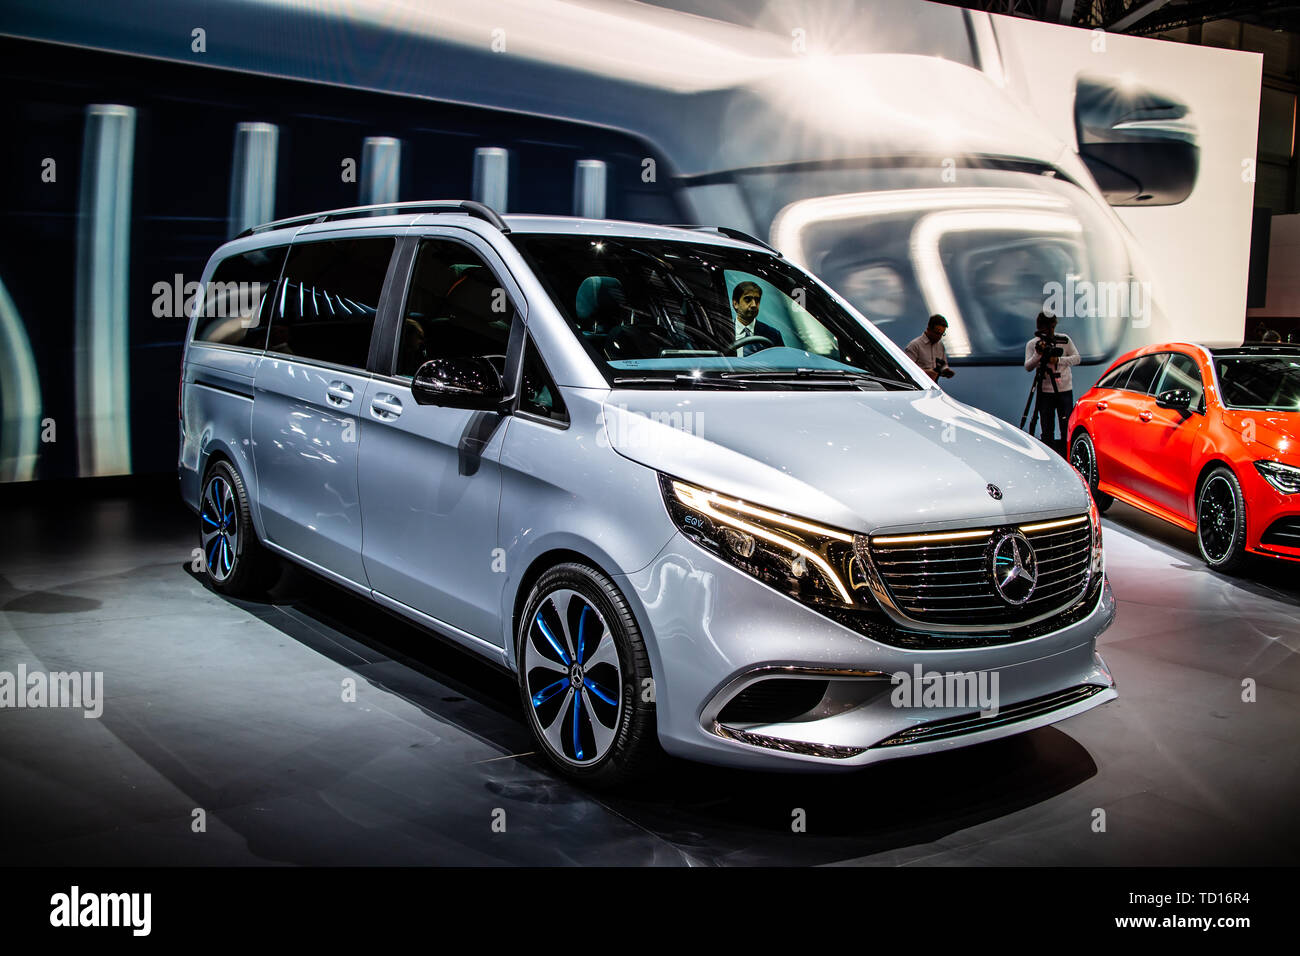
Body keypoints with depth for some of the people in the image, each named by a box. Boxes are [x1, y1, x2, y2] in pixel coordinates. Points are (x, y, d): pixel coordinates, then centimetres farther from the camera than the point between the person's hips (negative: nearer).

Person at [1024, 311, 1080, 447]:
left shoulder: (1064, 340, 5)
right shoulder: (1032, 344, 2)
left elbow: (1076, 358, 2)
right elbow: (1028, 367, -6)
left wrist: (1058, 360, -12)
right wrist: (1038, 354, -22)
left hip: (1065, 390, 1)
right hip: (1045, 391, -1)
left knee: (1067, 427, 1)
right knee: (1047, 429, 2)